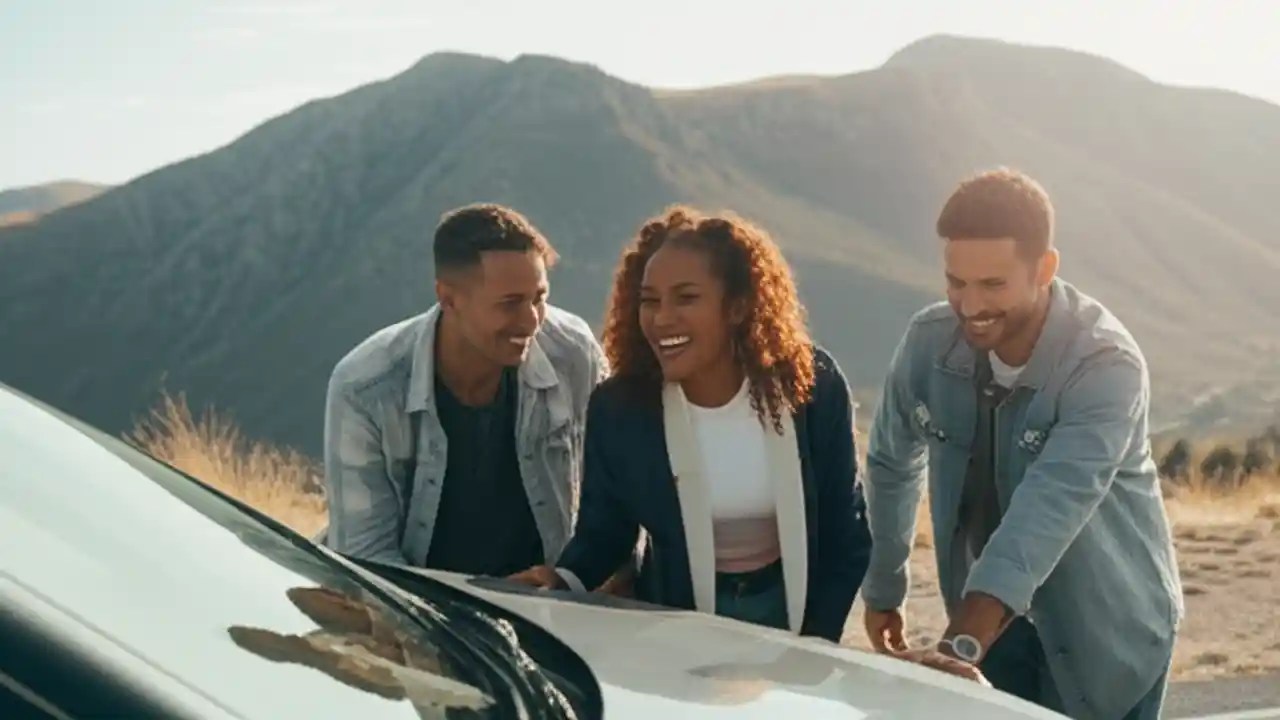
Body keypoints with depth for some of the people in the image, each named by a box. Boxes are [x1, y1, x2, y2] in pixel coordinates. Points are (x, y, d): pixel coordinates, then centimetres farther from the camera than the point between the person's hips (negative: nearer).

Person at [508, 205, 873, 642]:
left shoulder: (813, 388, -12)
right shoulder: (617, 406, -13)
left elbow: (846, 533, -3)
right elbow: (602, 533, -2)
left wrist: (815, 649, -7)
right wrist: (561, 582, -22)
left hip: (790, 615, 0)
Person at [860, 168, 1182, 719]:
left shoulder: (1106, 365, -26)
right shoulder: (929, 340, -11)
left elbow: (1048, 510, -39)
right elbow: (892, 466, 6)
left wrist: (960, 646, -49)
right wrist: (884, 589, 13)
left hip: (1105, 632, -4)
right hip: (998, 621, 4)